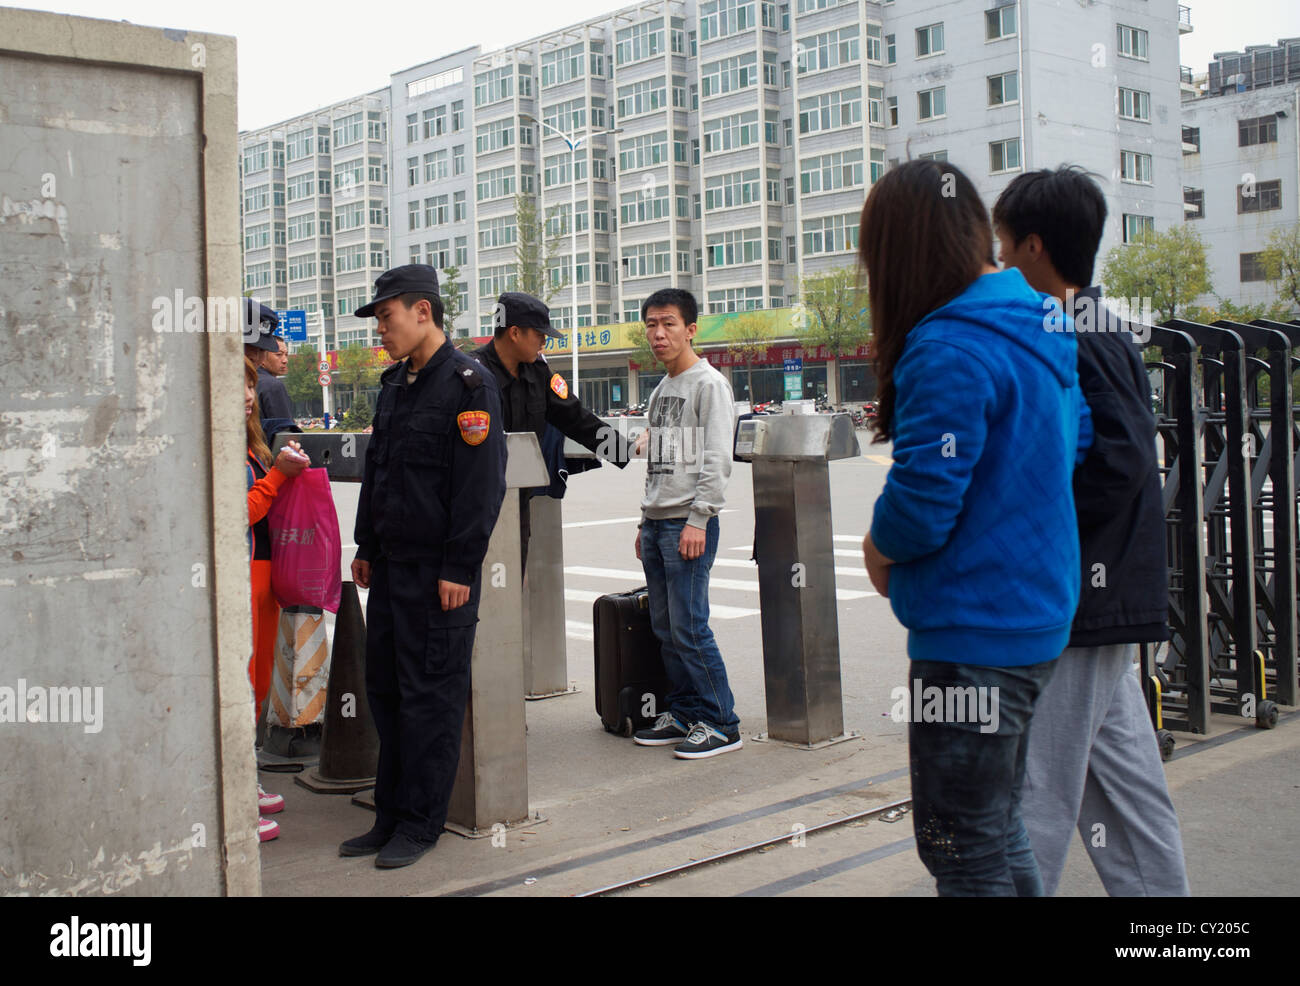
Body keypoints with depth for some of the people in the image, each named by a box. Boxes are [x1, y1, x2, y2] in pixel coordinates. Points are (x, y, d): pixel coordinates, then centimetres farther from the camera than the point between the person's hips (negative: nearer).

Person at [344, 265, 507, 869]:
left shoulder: (469, 385, -11)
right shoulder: (394, 383, 15)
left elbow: (482, 485, -16)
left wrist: (458, 568, -17)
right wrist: (366, 547, 18)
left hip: (439, 571, -8)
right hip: (391, 565, 8)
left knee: (430, 695, -1)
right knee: (385, 689, 12)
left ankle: (420, 823, 10)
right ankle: (391, 815, 22)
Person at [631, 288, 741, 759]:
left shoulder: (710, 384, -6)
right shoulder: (660, 391, 19)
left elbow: (716, 460, -13)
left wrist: (698, 519, -19)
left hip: (690, 523, -8)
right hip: (655, 522, 8)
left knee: (689, 628, -10)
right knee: (665, 628, 9)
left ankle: (720, 724, -2)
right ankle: (684, 714, 18)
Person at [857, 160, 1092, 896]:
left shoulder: (949, 351, -22)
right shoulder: (1039, 325, 8)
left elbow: (921, 504, -25)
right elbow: (1074, 441, 20)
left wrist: (880, 549, -1)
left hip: (973, 634, -10)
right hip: (1040, 616, 10)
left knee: (963, 852, 4)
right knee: (999, 829, 23)